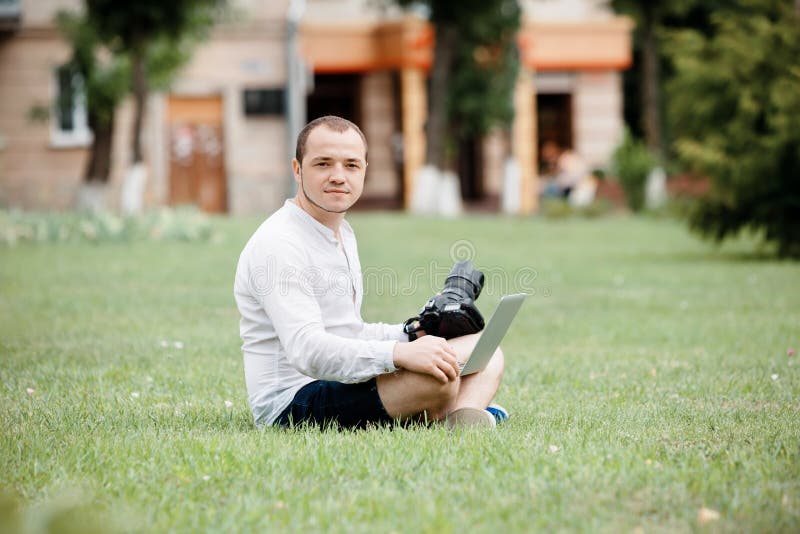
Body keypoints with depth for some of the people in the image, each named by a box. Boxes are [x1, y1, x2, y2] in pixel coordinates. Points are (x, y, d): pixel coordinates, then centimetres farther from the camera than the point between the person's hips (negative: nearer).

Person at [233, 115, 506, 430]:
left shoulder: (343, 234, 18)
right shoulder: (278, 245, -16)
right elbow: (306, 350, -28)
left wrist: (413, 333, 7)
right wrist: (399, 353, -39)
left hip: (344, 386, 11)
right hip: (295, 402, -11)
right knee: (437, 374, -33)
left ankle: (463, 419, -24)